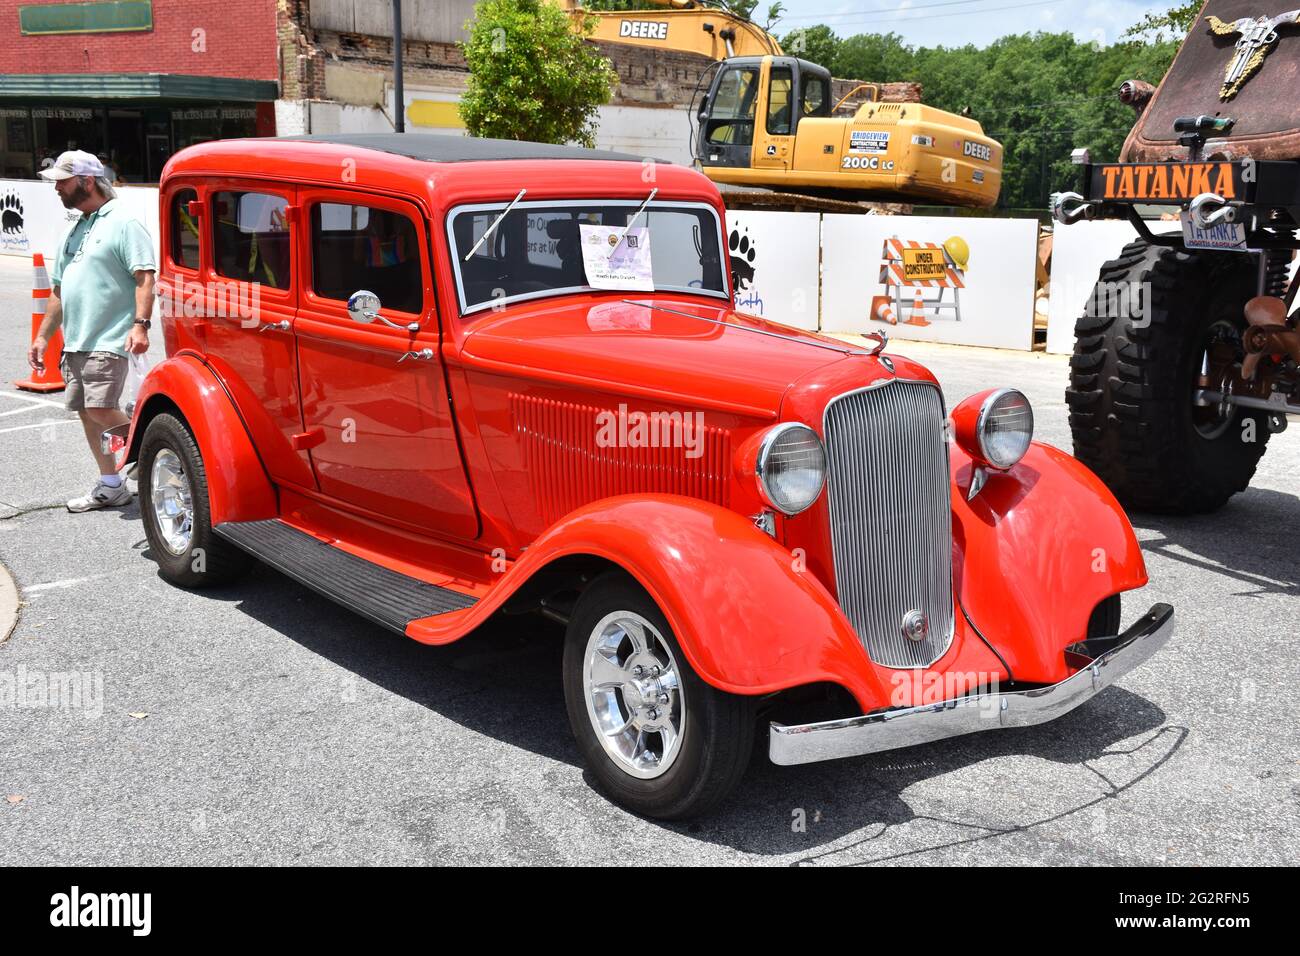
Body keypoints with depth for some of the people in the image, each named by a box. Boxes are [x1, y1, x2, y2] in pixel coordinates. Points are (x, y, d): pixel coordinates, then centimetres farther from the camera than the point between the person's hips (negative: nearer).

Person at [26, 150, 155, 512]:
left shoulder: (123, 224, -6)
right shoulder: (72, 232, 20)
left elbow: (145, 278, -15)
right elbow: (59, 291, 24)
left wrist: (139, 325, -26)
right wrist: (42, 336, 21)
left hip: (107, 341, -9)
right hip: (74, 343, 9)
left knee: (100, 411, -16)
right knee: (87, 413, 8)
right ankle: (110, 486, 16)